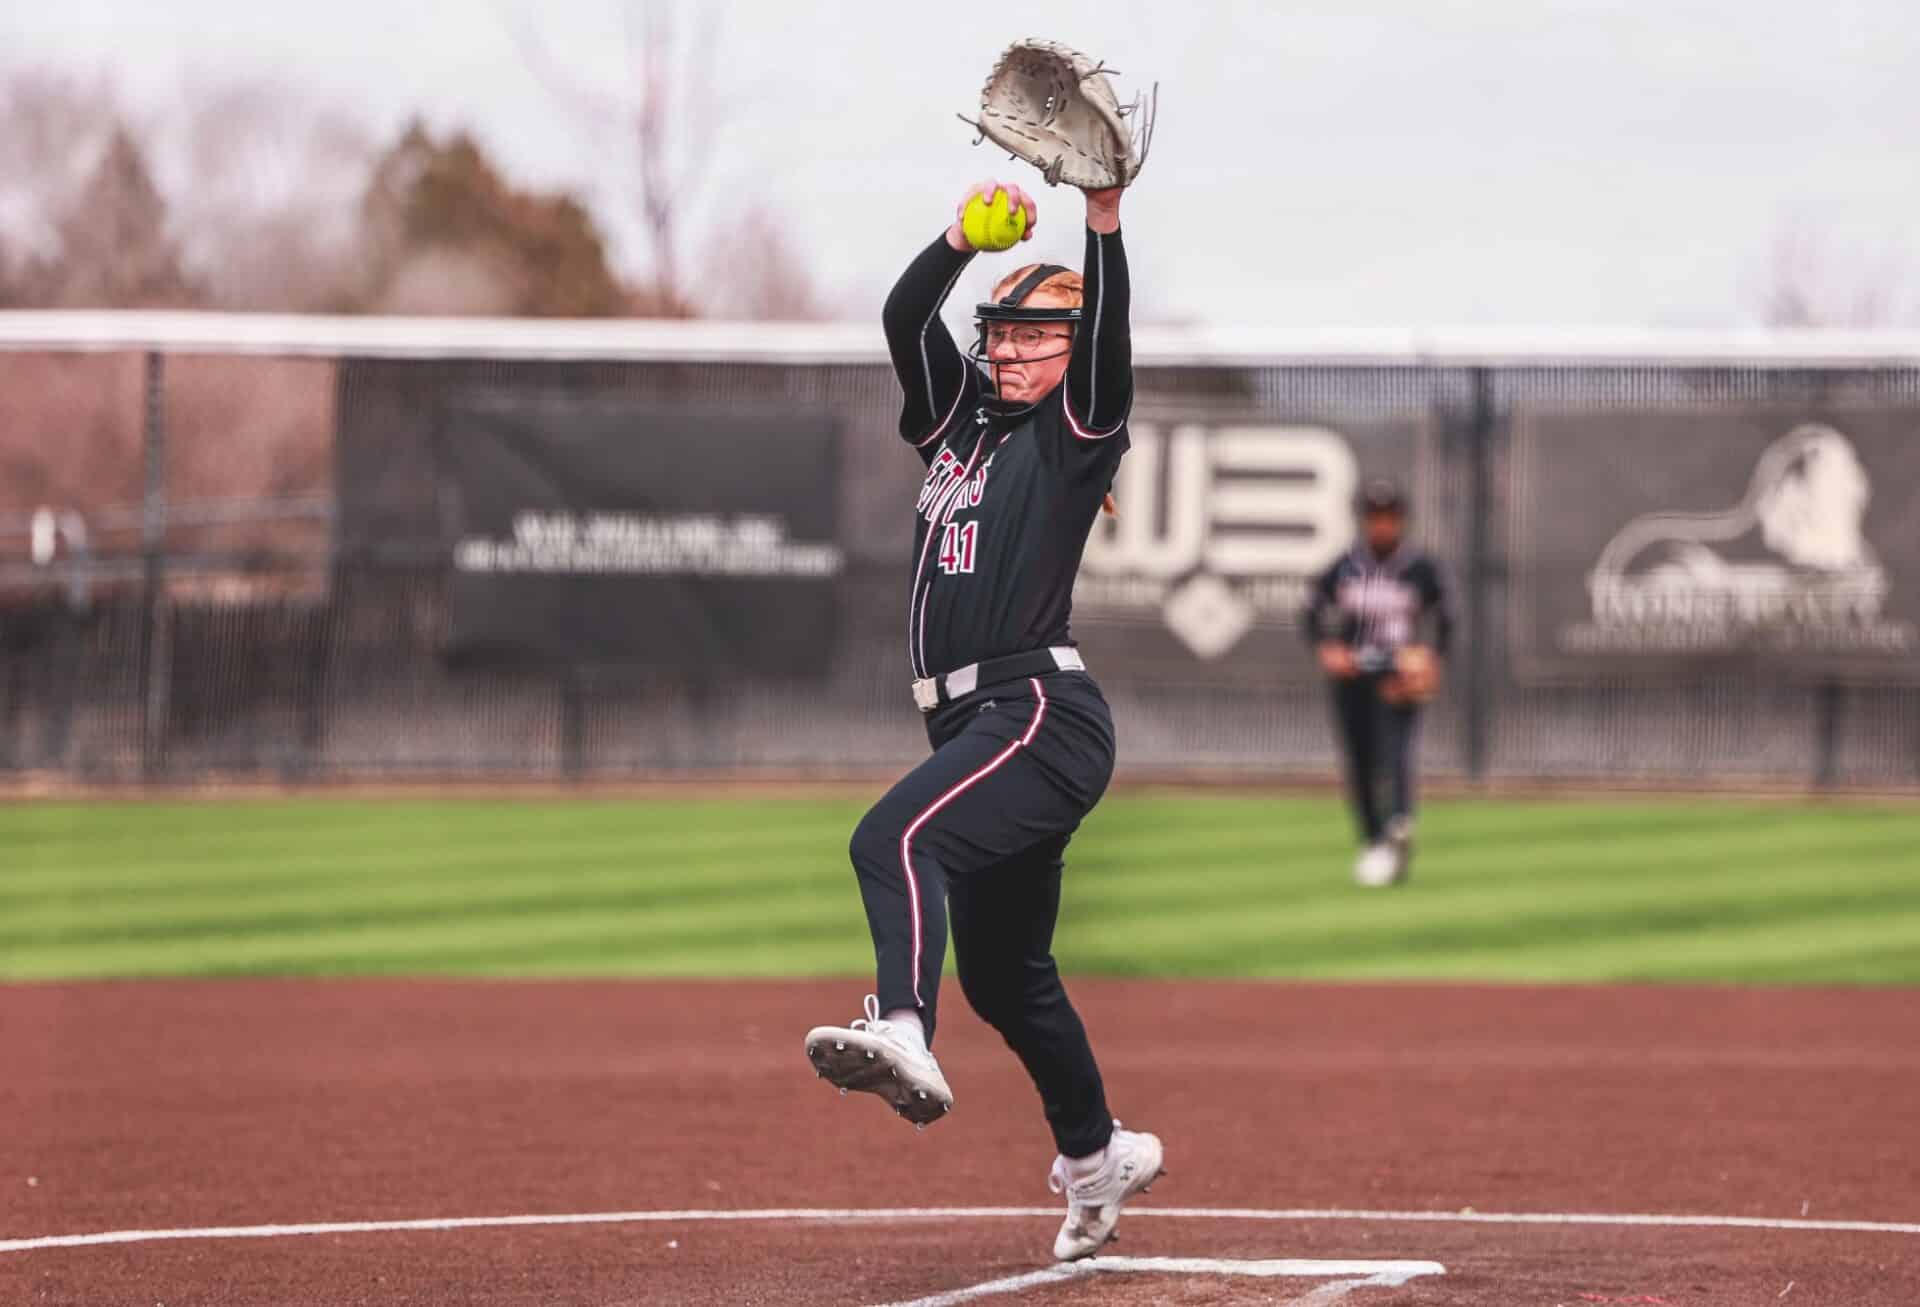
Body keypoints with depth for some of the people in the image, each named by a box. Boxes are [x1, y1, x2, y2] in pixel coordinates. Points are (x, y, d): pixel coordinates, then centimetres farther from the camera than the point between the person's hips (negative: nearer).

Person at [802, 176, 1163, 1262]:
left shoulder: (1078, 430, 1)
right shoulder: (958, 416, 19)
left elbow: (1108, 341, -17)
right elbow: (906, 318, 7)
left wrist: (1106, 227, -30)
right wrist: (966, 241, -8)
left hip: (1046, 714, -9)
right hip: (977, 722, 9)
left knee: (896, 840, -33)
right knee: (1000, 969, 17)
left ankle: (905, 1033, -54)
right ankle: (1098, 1153, 33)